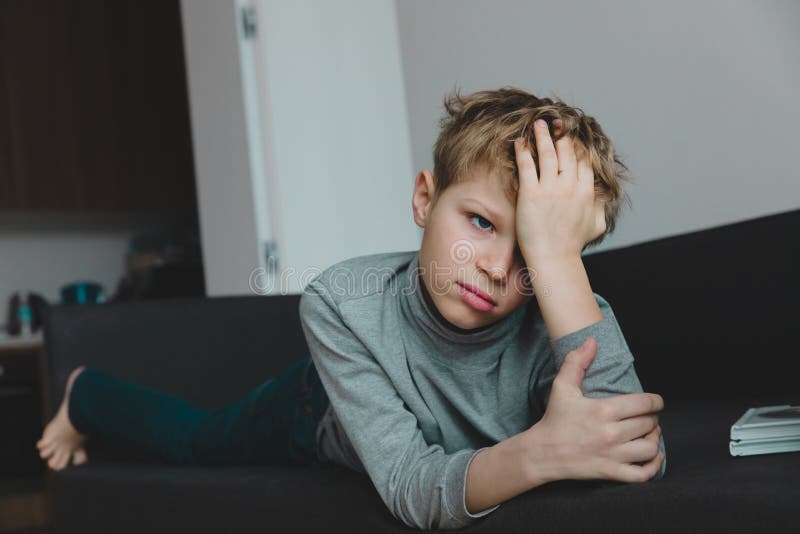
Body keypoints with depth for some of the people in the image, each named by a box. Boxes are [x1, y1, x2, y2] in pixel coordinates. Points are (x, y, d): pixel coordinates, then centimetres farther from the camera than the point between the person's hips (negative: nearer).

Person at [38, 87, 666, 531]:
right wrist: (535, 451, -68)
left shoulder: (560, 317, -41)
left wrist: (554, 253, -63)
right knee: (194, 440, 27)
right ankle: (85, 392, 57)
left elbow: (639, 463, -57)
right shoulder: (342, 303, -42)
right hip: (320, 410, 0)